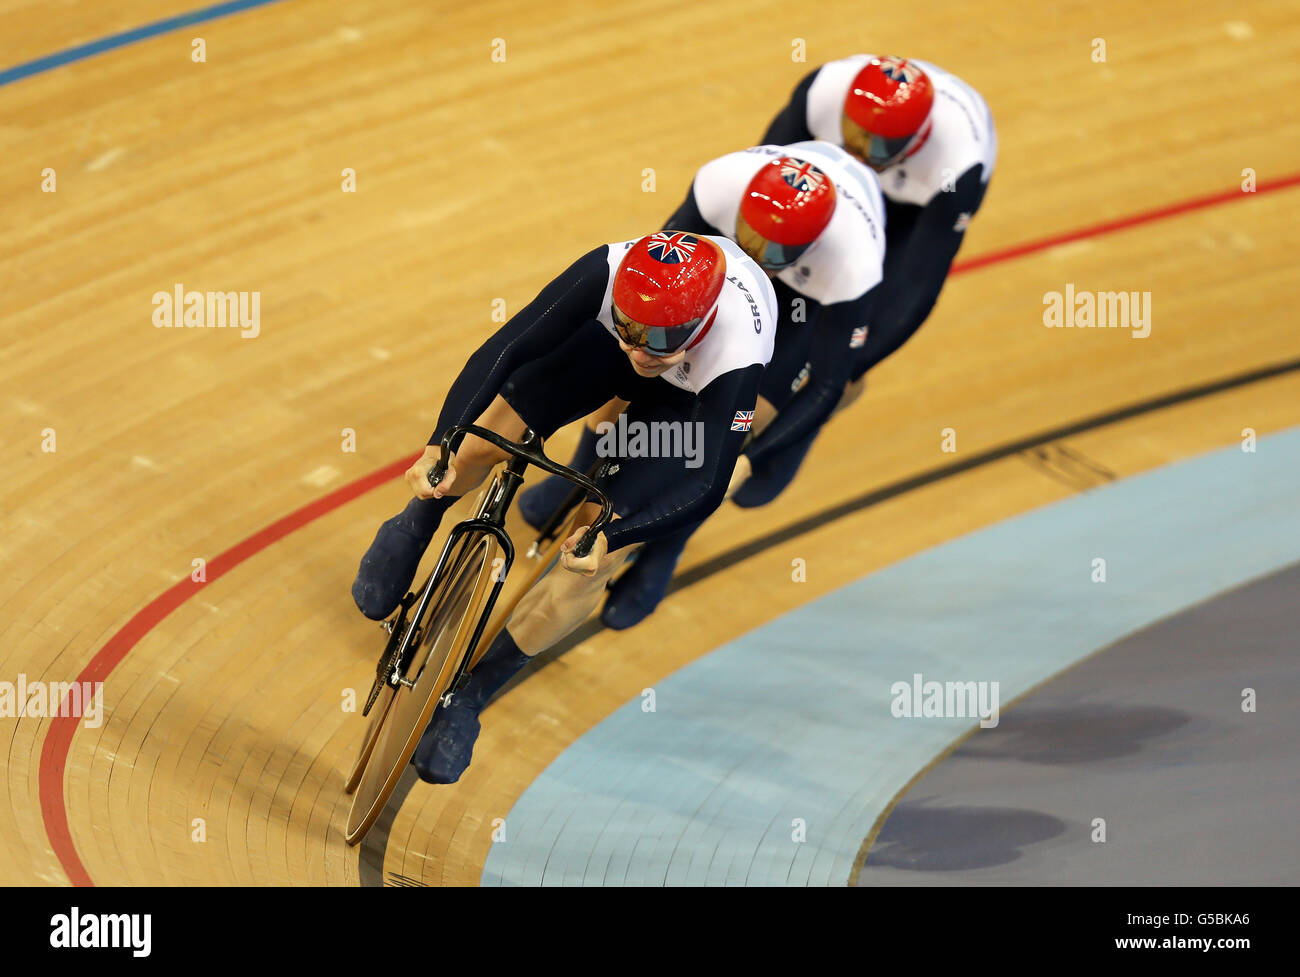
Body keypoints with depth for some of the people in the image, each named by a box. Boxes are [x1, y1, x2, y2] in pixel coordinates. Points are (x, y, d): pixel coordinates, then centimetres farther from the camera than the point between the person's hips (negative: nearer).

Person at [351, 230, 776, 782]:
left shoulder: (736, 360, -44)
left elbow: (707, 486, -39)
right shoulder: (607, 274, -40)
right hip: (602, 353, 2)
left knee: (592, 559, -13)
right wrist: (438, 446, -45)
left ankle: (467, 695, 6)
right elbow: (504, 349, -35)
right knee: (486, 437, -15)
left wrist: (611, 537, -52)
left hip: (690, 397, -2)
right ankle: (411, 532, 23)